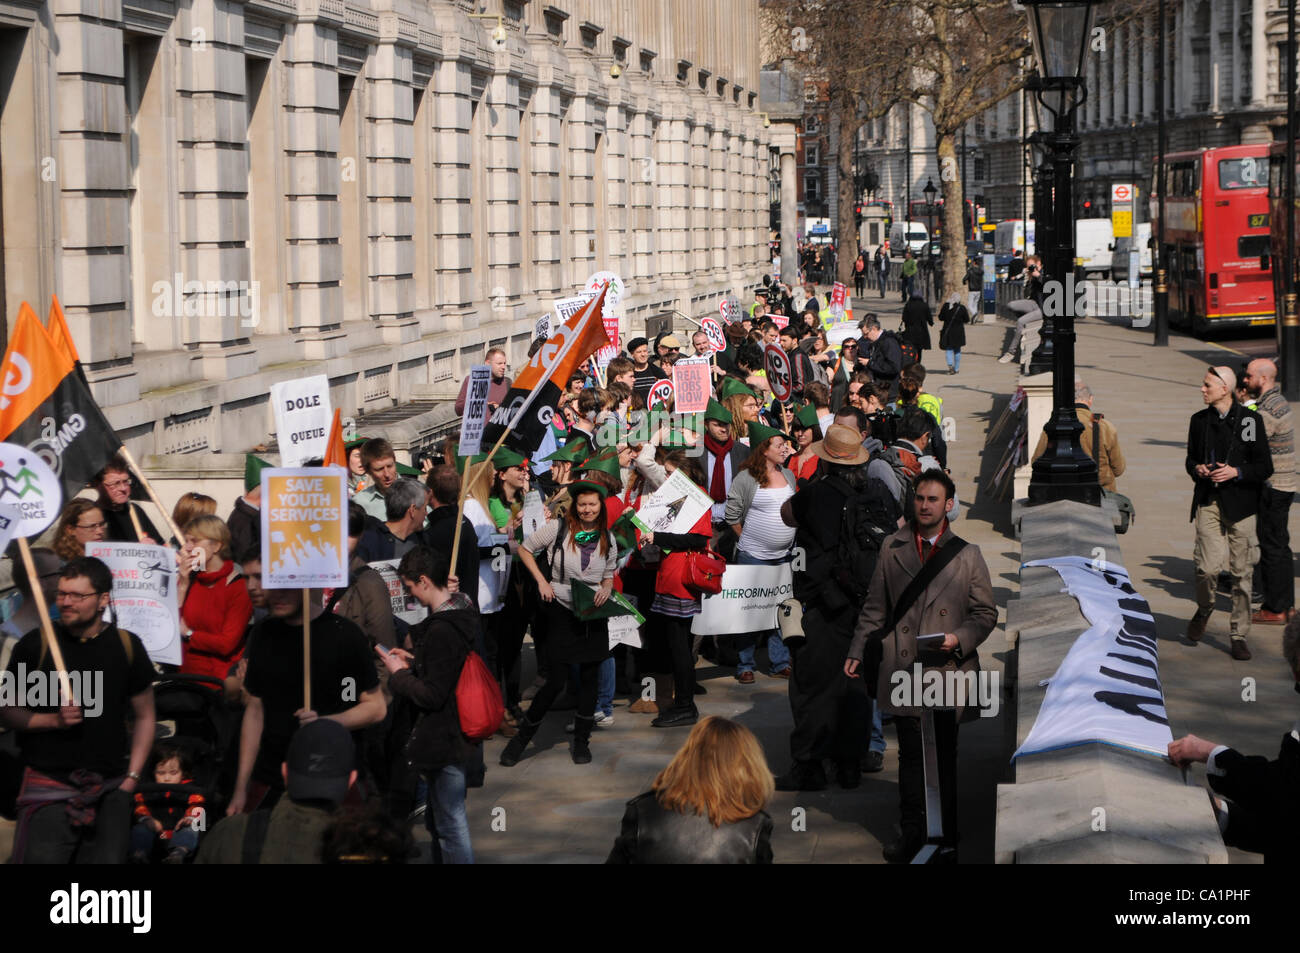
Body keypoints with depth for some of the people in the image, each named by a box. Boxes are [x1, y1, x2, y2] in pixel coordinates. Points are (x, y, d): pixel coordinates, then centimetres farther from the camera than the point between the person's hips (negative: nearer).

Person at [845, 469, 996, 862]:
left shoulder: (967, 554, 2)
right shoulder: (891, 549, 8)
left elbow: (985, 613, 4)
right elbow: (875, 607, 12)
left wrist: (959, 639, -13)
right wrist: (857, 651, 9)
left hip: (948, 669, -1)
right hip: (904, 669, 2)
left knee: (946, 756, 5)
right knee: (910, 755, 7)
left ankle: (948, 836, 15)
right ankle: (912, 831, 17)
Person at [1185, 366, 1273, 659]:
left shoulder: (1250, 420, -1)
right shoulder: (1199, 420, 11)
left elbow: (1265, 467, 1)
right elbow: (1190, 459, 22)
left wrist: (1236, 472, -15)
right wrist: (1197, 469, 0)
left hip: (1239, 504, -2)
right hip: (1208, 501, 2)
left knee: (1241, 571, 1)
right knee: (1209, 565, -12)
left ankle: (1239, 635, 11)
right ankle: (1204, 608, 19)